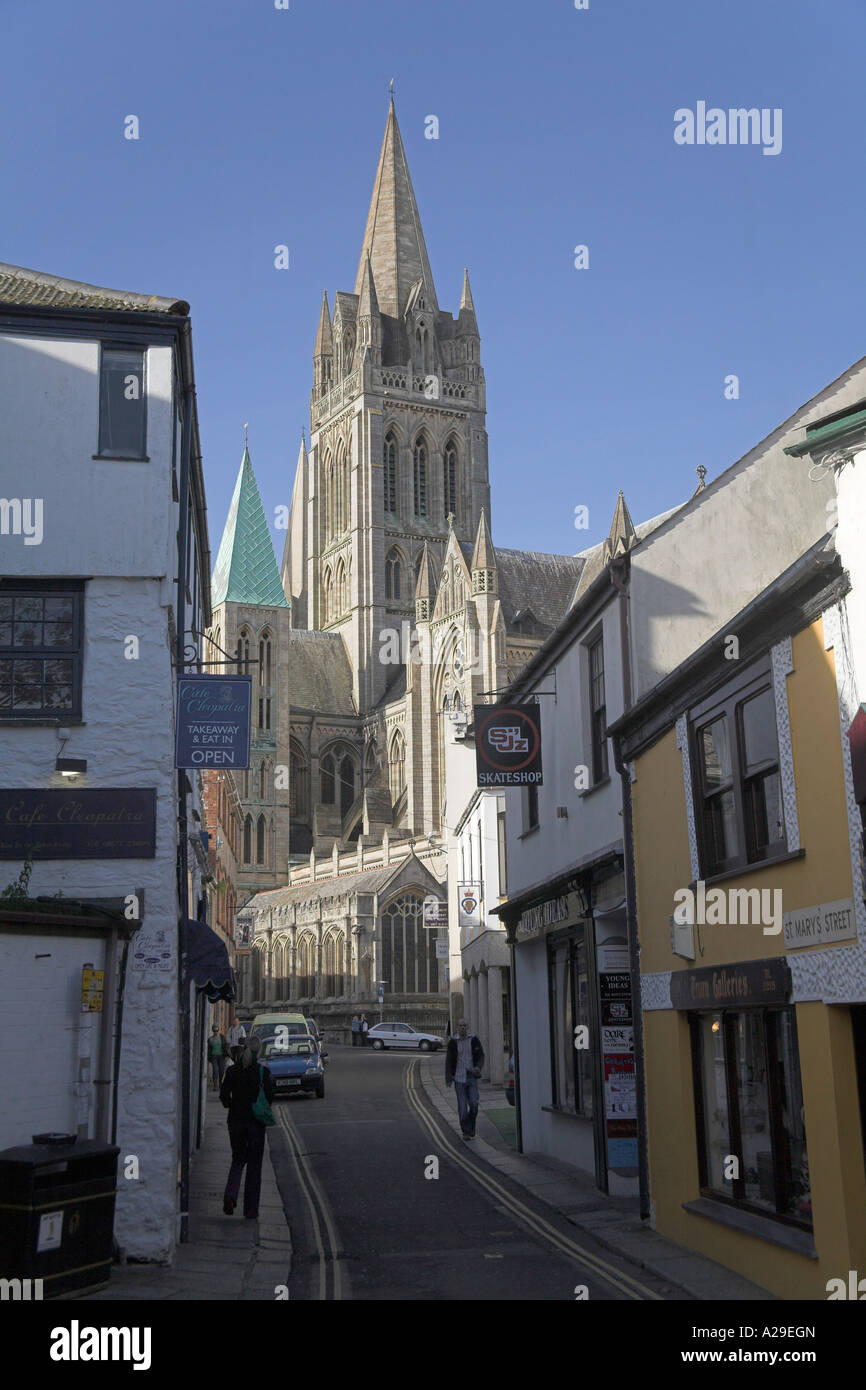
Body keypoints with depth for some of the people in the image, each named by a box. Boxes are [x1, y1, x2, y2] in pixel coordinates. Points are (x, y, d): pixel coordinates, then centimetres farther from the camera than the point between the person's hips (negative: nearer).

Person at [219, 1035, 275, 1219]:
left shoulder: (233, 1071, -1)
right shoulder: (263, 1071, -9)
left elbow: (224, 1094, -5)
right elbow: (269, 1095, -12)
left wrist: (233, 1106, 12)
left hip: (235, 1121, 2)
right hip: (256, 1121, -2)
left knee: (238, 1159, 17)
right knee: (254, 1164, 7)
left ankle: (230, 1195, -8)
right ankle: (251, 1209, 8)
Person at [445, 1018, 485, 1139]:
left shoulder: (474, 1040, 1)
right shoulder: (453, 1042, -2)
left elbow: (481, 1056, 5)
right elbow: (449, 1061, 0)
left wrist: (478, 1067, -16)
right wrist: (448, 1079, -5)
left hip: (472, 1077, 1)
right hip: (459, 1078, -1)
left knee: (474, 1104, -7)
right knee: (462, 1107, -1)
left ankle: (471, 1127, 17)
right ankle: (466, 1132, 10)